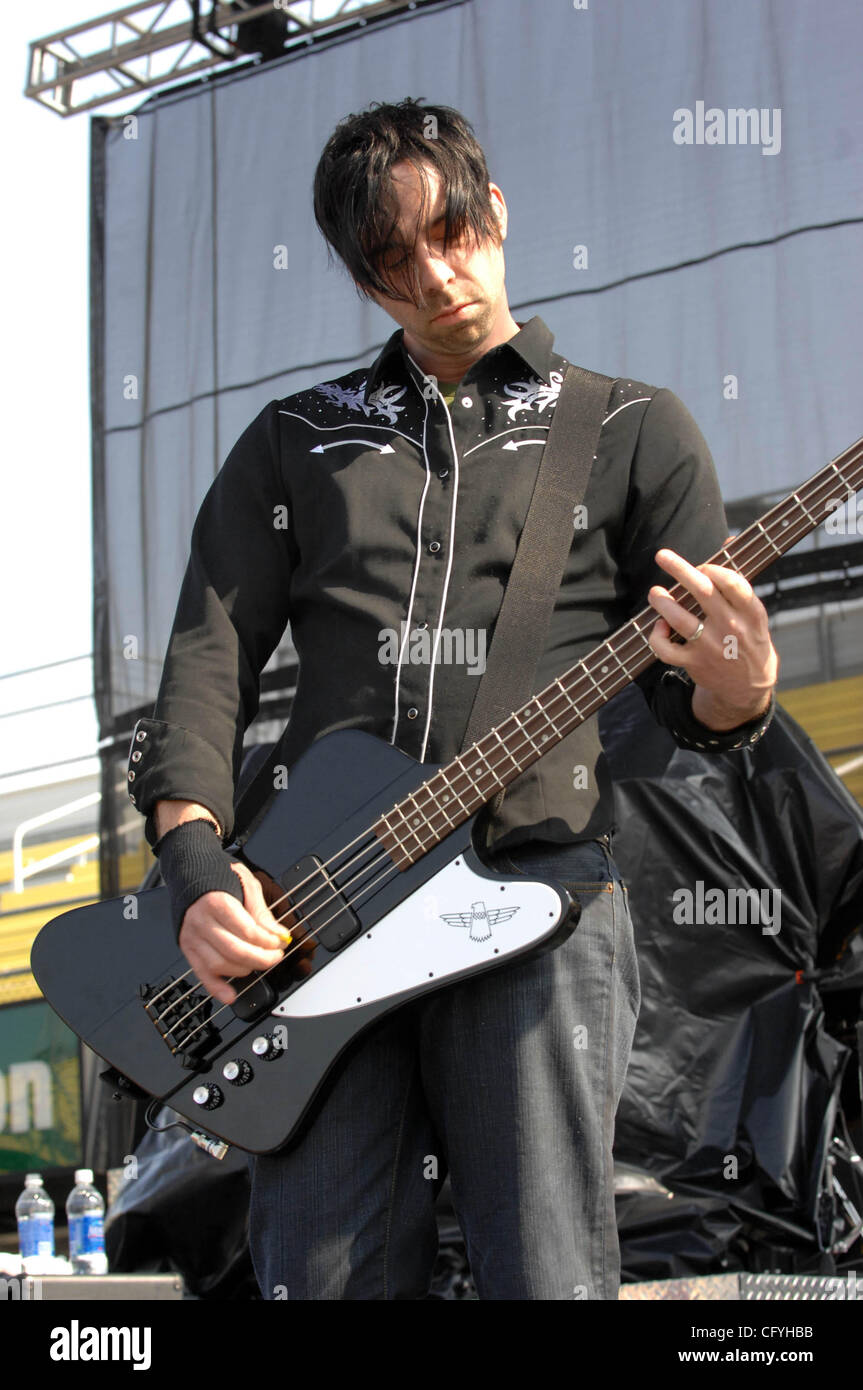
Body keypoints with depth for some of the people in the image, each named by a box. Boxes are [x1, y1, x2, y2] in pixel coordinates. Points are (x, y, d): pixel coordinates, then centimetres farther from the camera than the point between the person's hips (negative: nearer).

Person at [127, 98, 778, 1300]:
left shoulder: (632, 430, 14)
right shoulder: (296, 442, 21)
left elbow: (690, 698, 10)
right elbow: (209, 662, 13)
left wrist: (736, 694, -15)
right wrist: (196, 863, -5)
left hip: (537, 893, -2)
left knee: (547, 1277, -10)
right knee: (325, 1278, -3)